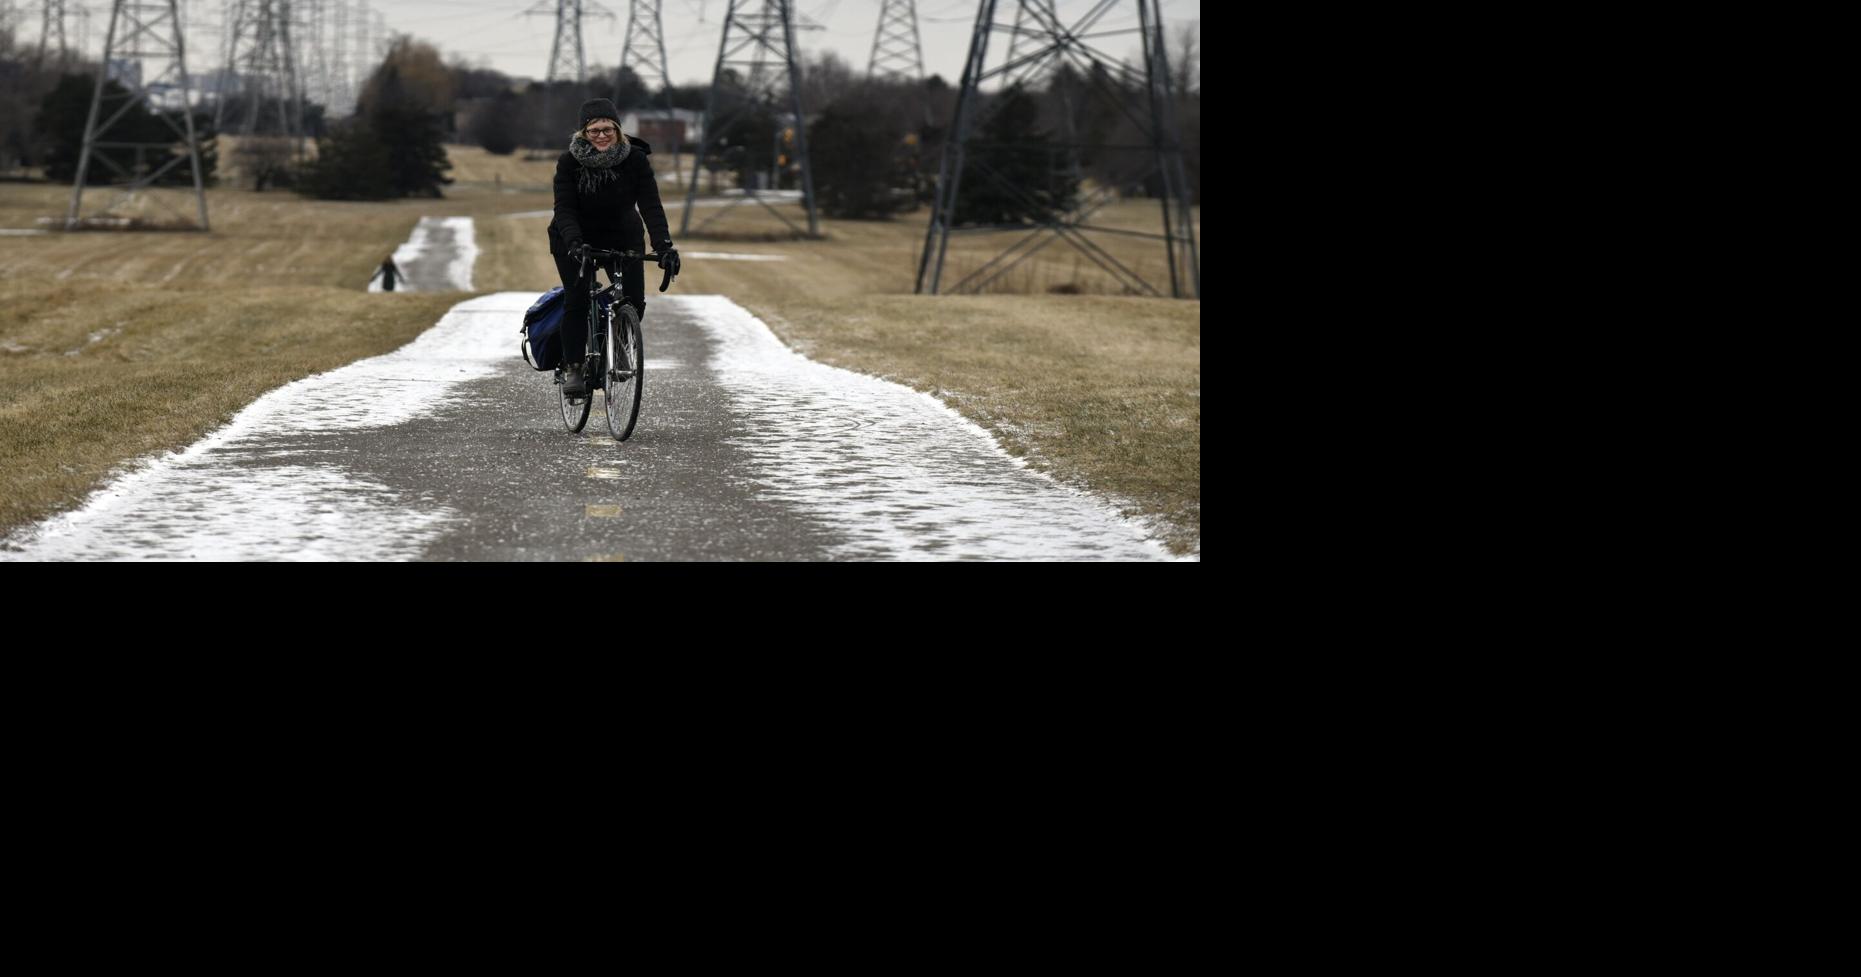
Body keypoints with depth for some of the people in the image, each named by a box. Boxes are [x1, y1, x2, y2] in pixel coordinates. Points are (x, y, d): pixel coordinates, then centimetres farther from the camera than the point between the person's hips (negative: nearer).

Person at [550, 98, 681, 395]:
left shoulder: (635, 160, -18)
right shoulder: (569, 162, -20)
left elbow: (650, 206, -23)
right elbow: (564, 209, -25)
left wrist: (664, 246, -37)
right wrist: (574, 244, -43)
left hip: (622, 237, 2)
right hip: (576, 239, -2)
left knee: (634, 301, -10)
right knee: (577, 298, -19)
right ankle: (572, 367, -8)